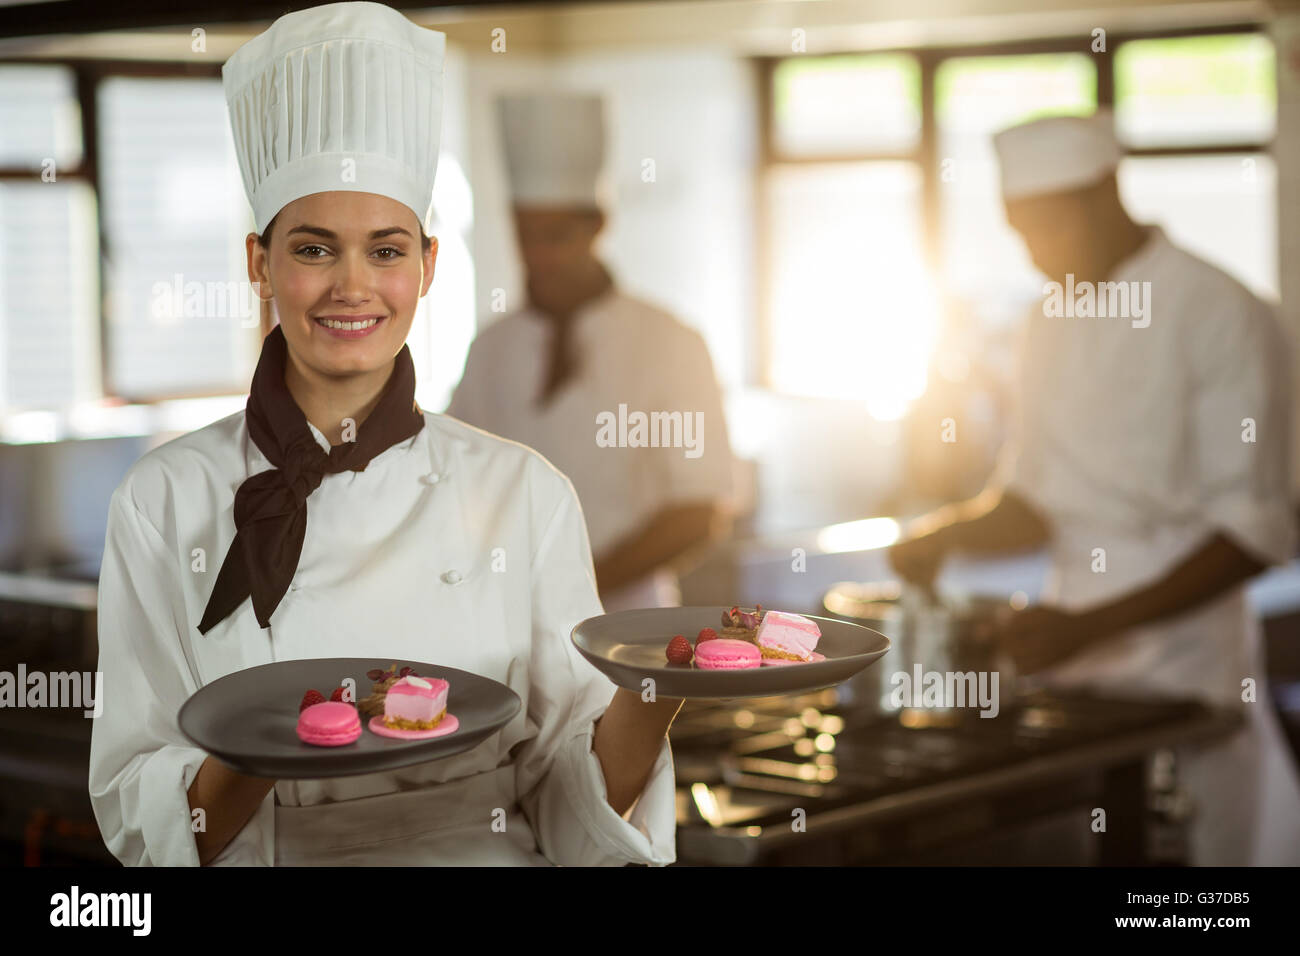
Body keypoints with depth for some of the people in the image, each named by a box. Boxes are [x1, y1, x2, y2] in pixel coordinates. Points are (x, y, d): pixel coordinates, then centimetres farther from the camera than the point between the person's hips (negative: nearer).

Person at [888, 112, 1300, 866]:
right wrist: (949, 531, -5)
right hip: (1071, 662, 6)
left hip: (1183, 661, -6)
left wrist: (1089, 627, -20)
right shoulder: (1056, 322, 9)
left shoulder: (1223, 318, -12)